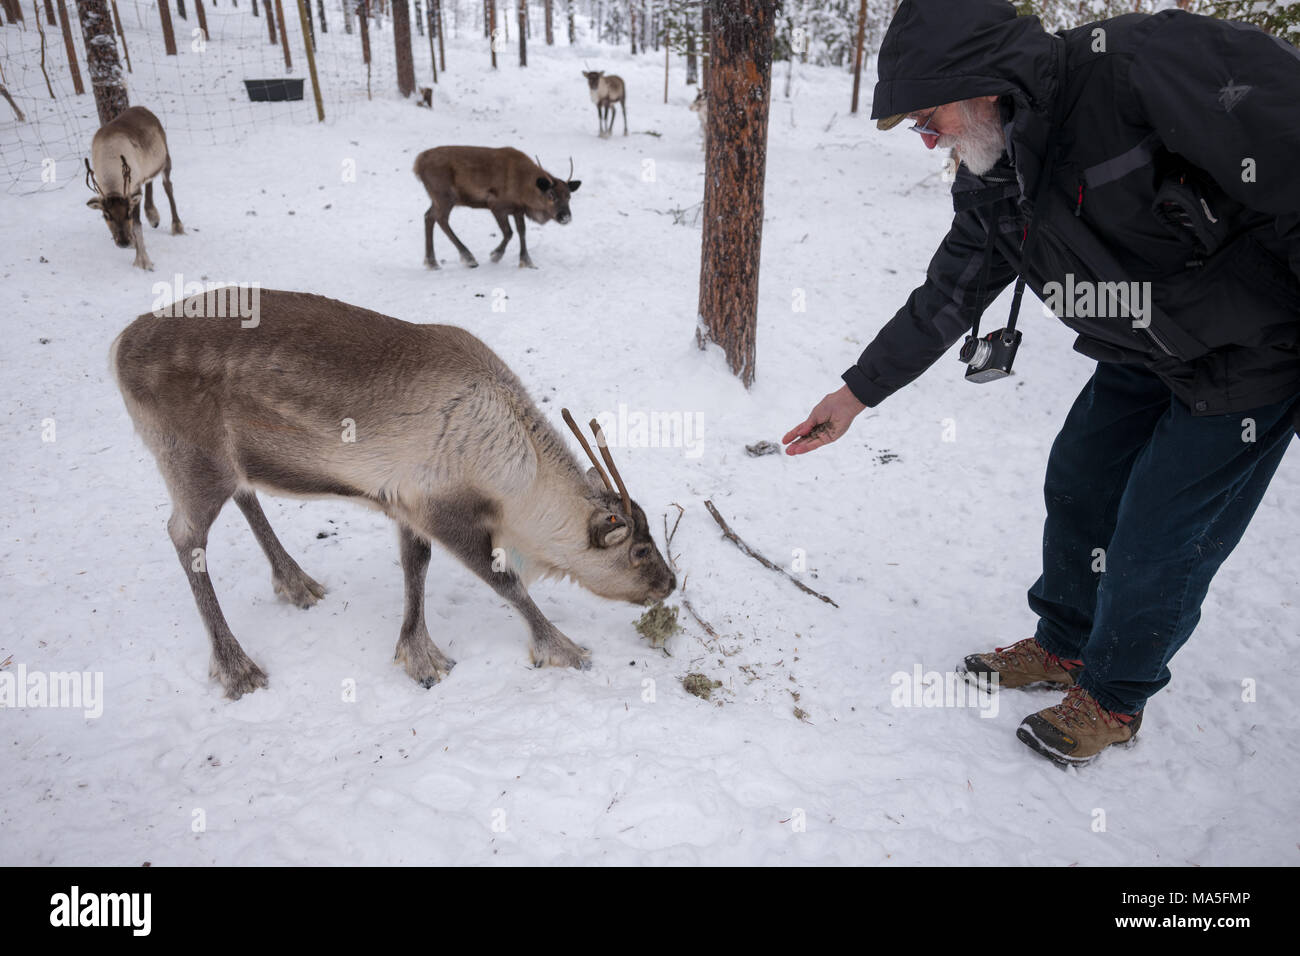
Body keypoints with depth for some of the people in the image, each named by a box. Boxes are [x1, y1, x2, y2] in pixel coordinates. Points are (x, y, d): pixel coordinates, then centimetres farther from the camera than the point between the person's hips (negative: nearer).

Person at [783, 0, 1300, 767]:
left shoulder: (1145, 64, -28)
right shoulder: (990, 188, -3)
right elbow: (943, 301, 4)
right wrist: (854, 395, 5)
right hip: (1141, 356, 7)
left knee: (1158, 542, 1)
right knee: (1077, 490, 15)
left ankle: (1115, 698, 26)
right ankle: (1063, 647, 39)